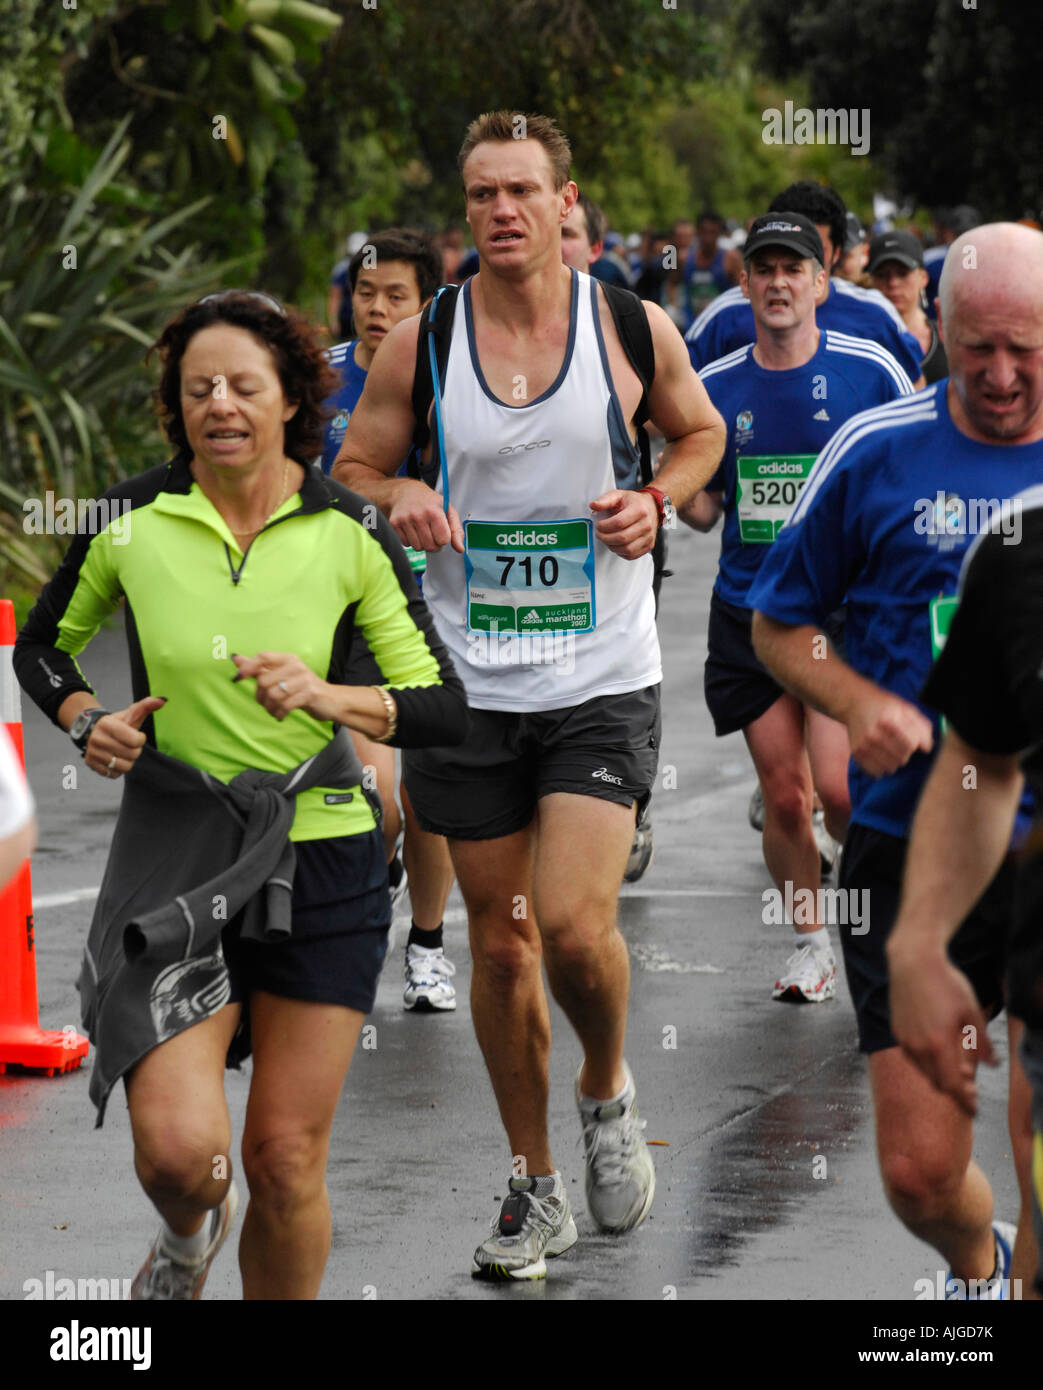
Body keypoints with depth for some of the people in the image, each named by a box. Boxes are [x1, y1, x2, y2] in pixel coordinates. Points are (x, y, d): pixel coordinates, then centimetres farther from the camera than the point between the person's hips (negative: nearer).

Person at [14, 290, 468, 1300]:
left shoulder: (349, 533, -4)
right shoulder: (131, 520, -3)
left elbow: (446, 708, -4)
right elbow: (43, 645, 15)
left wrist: (331, 697, -21)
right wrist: (86, 721, -5)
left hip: (322, 861, 0)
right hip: (175, 863, 0)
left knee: (286, 1159, 2)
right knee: (177, 1149, -15)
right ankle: (188, 1235, 24)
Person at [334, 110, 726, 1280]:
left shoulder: (633, 328, -3)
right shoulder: (418, 344, -2)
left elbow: (700, 432, 15)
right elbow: (351, 469, 10)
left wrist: (656, 502, -5)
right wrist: (398, 499, -13)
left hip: (603, 679, -2)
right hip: (468, 685, 2)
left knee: (575, 925, -16)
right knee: (501, 943, 7)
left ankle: (607, 1092, 17)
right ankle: (534, 1190, 23)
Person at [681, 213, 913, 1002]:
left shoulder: (870, 371, -4)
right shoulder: (715, 388, 4)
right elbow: (702, 508, 11)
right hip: (748, 612, 3)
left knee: (839, 788, -14)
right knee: (784, 794, 3)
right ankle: (811, 944, 22)